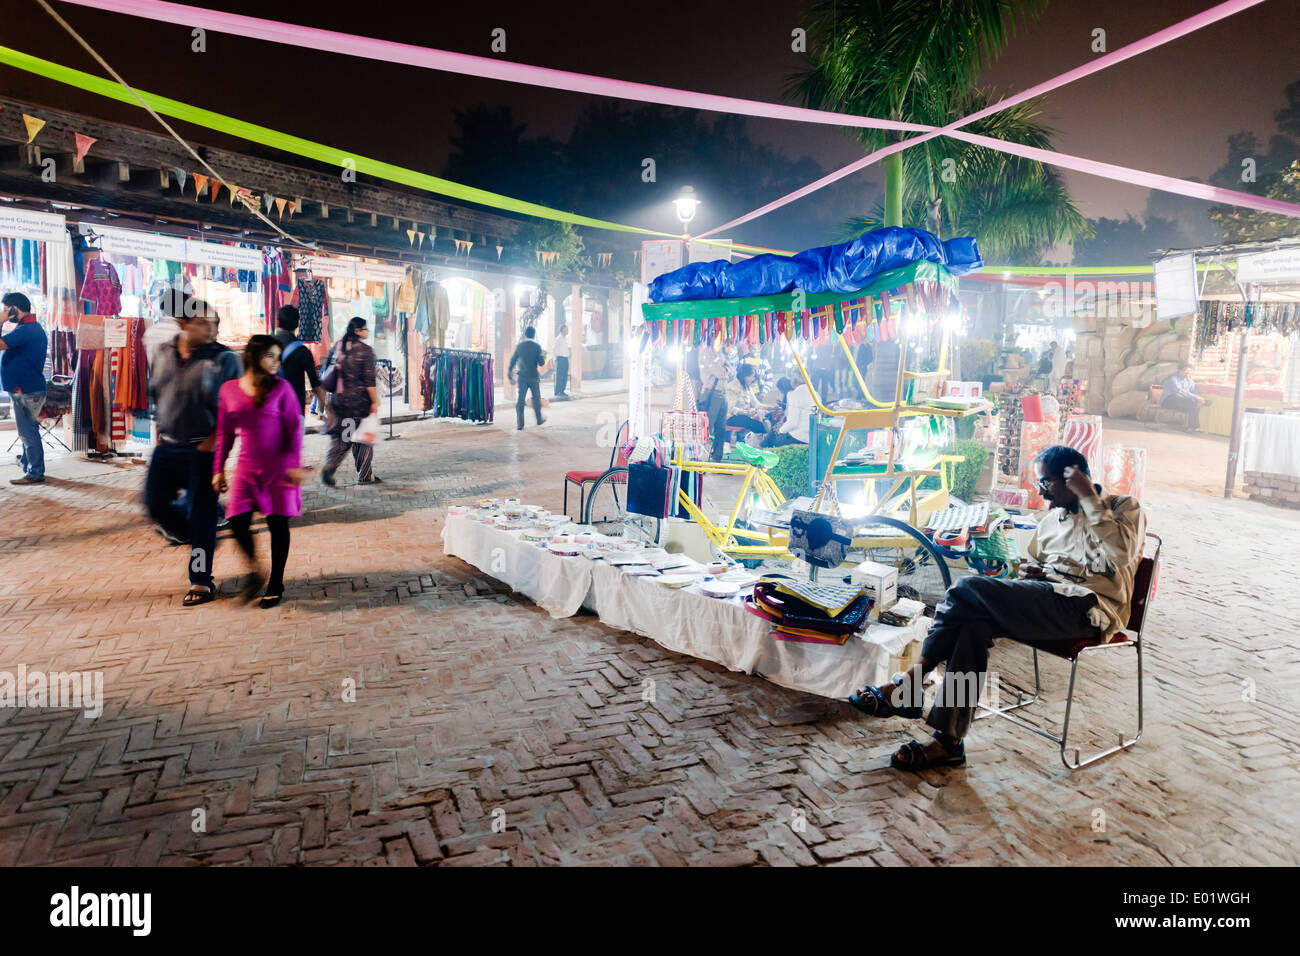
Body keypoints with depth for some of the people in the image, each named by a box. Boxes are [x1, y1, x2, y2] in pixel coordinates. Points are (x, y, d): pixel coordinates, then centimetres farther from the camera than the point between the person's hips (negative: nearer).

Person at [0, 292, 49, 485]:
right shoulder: (34, 328, 15)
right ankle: (27, 463, 34)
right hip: (29, 388, 10)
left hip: (26, 391, -10)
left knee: (28, 432, -4)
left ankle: (35, 473, 1)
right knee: (28, 431, 21)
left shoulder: (25, 330, -19)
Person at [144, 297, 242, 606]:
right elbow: (154, 391, 19)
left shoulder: (223, 358, -11)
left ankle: (201, 583, 10)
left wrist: (215, 437, -13)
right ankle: (187, 534, 40)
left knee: (201, 514, -1)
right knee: (155, 503, 10)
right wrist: (160, 428, 14)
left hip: (203, 448, -5)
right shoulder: (164, 354, 4)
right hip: (167, 446, 5)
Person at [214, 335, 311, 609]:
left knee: (277, 524, 3)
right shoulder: (229, 390, 5)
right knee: (238, 523, -7)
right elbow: (224, 434, 11)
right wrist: (218, 469, 11)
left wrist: (295, 465, -9)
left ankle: (276, 583, 19)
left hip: (279, 466, -2)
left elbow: (295, 429, -3)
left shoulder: (281, 388, -3)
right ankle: (254, 573, 19)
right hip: (247, 467, 2)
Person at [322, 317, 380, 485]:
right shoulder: (365, 350, -10)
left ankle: (329, 467, -9)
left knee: (339, 436, 11)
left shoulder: (338, 346, 8)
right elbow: (369, 380, -13)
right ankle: (365, 476, 13)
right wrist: (375, 402, -9)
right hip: (360, 400, -5)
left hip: (339, 399, 5)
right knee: (363, 438, 6)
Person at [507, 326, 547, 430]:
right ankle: (539, 420, 29)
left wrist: (510, 372, 15)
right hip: (534, 377, -2)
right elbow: (541, 363, -9)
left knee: (520, 400, 2)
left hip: (522, 377, 2)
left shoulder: (519, 346, 0)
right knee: (536, 398, 16)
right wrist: (543, 357, 11)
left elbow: (513, 360, 3)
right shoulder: (537, 346, -7)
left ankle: (520, 424, -3)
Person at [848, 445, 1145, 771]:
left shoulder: (1124, 508, 8)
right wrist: (1030, 574, 10)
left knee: (968, 588, -24)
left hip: (1088, 609, -7)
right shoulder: (1051, 521, 27)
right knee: (974, 623, -26)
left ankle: (910, 685, -18)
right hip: (1048, 606, 7)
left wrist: (1090, 499, -10)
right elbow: (1034, 566, 34)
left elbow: (1119, 556, -13)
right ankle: (949, 741, -28)